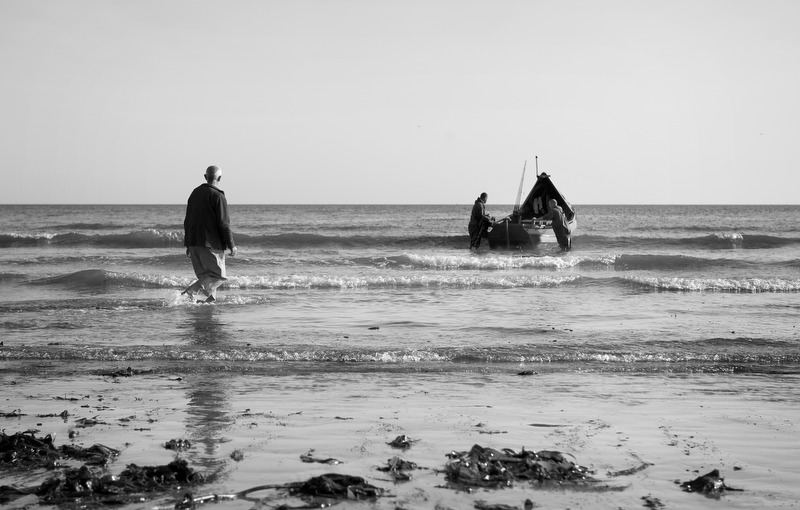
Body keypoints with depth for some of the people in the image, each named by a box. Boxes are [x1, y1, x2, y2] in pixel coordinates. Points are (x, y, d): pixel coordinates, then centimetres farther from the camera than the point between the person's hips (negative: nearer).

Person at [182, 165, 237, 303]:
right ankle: (193, 292, -19)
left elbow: (187, 221, 16)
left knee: (205, 276, 12)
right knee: (219, 276, -2)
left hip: (193, 242, 7)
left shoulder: (195, 193, 13)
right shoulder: (218, 196, -9)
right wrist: (231, 245, -6)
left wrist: (188, 245, 21)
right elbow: (224, 223, -13)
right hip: (211, 244, -7)